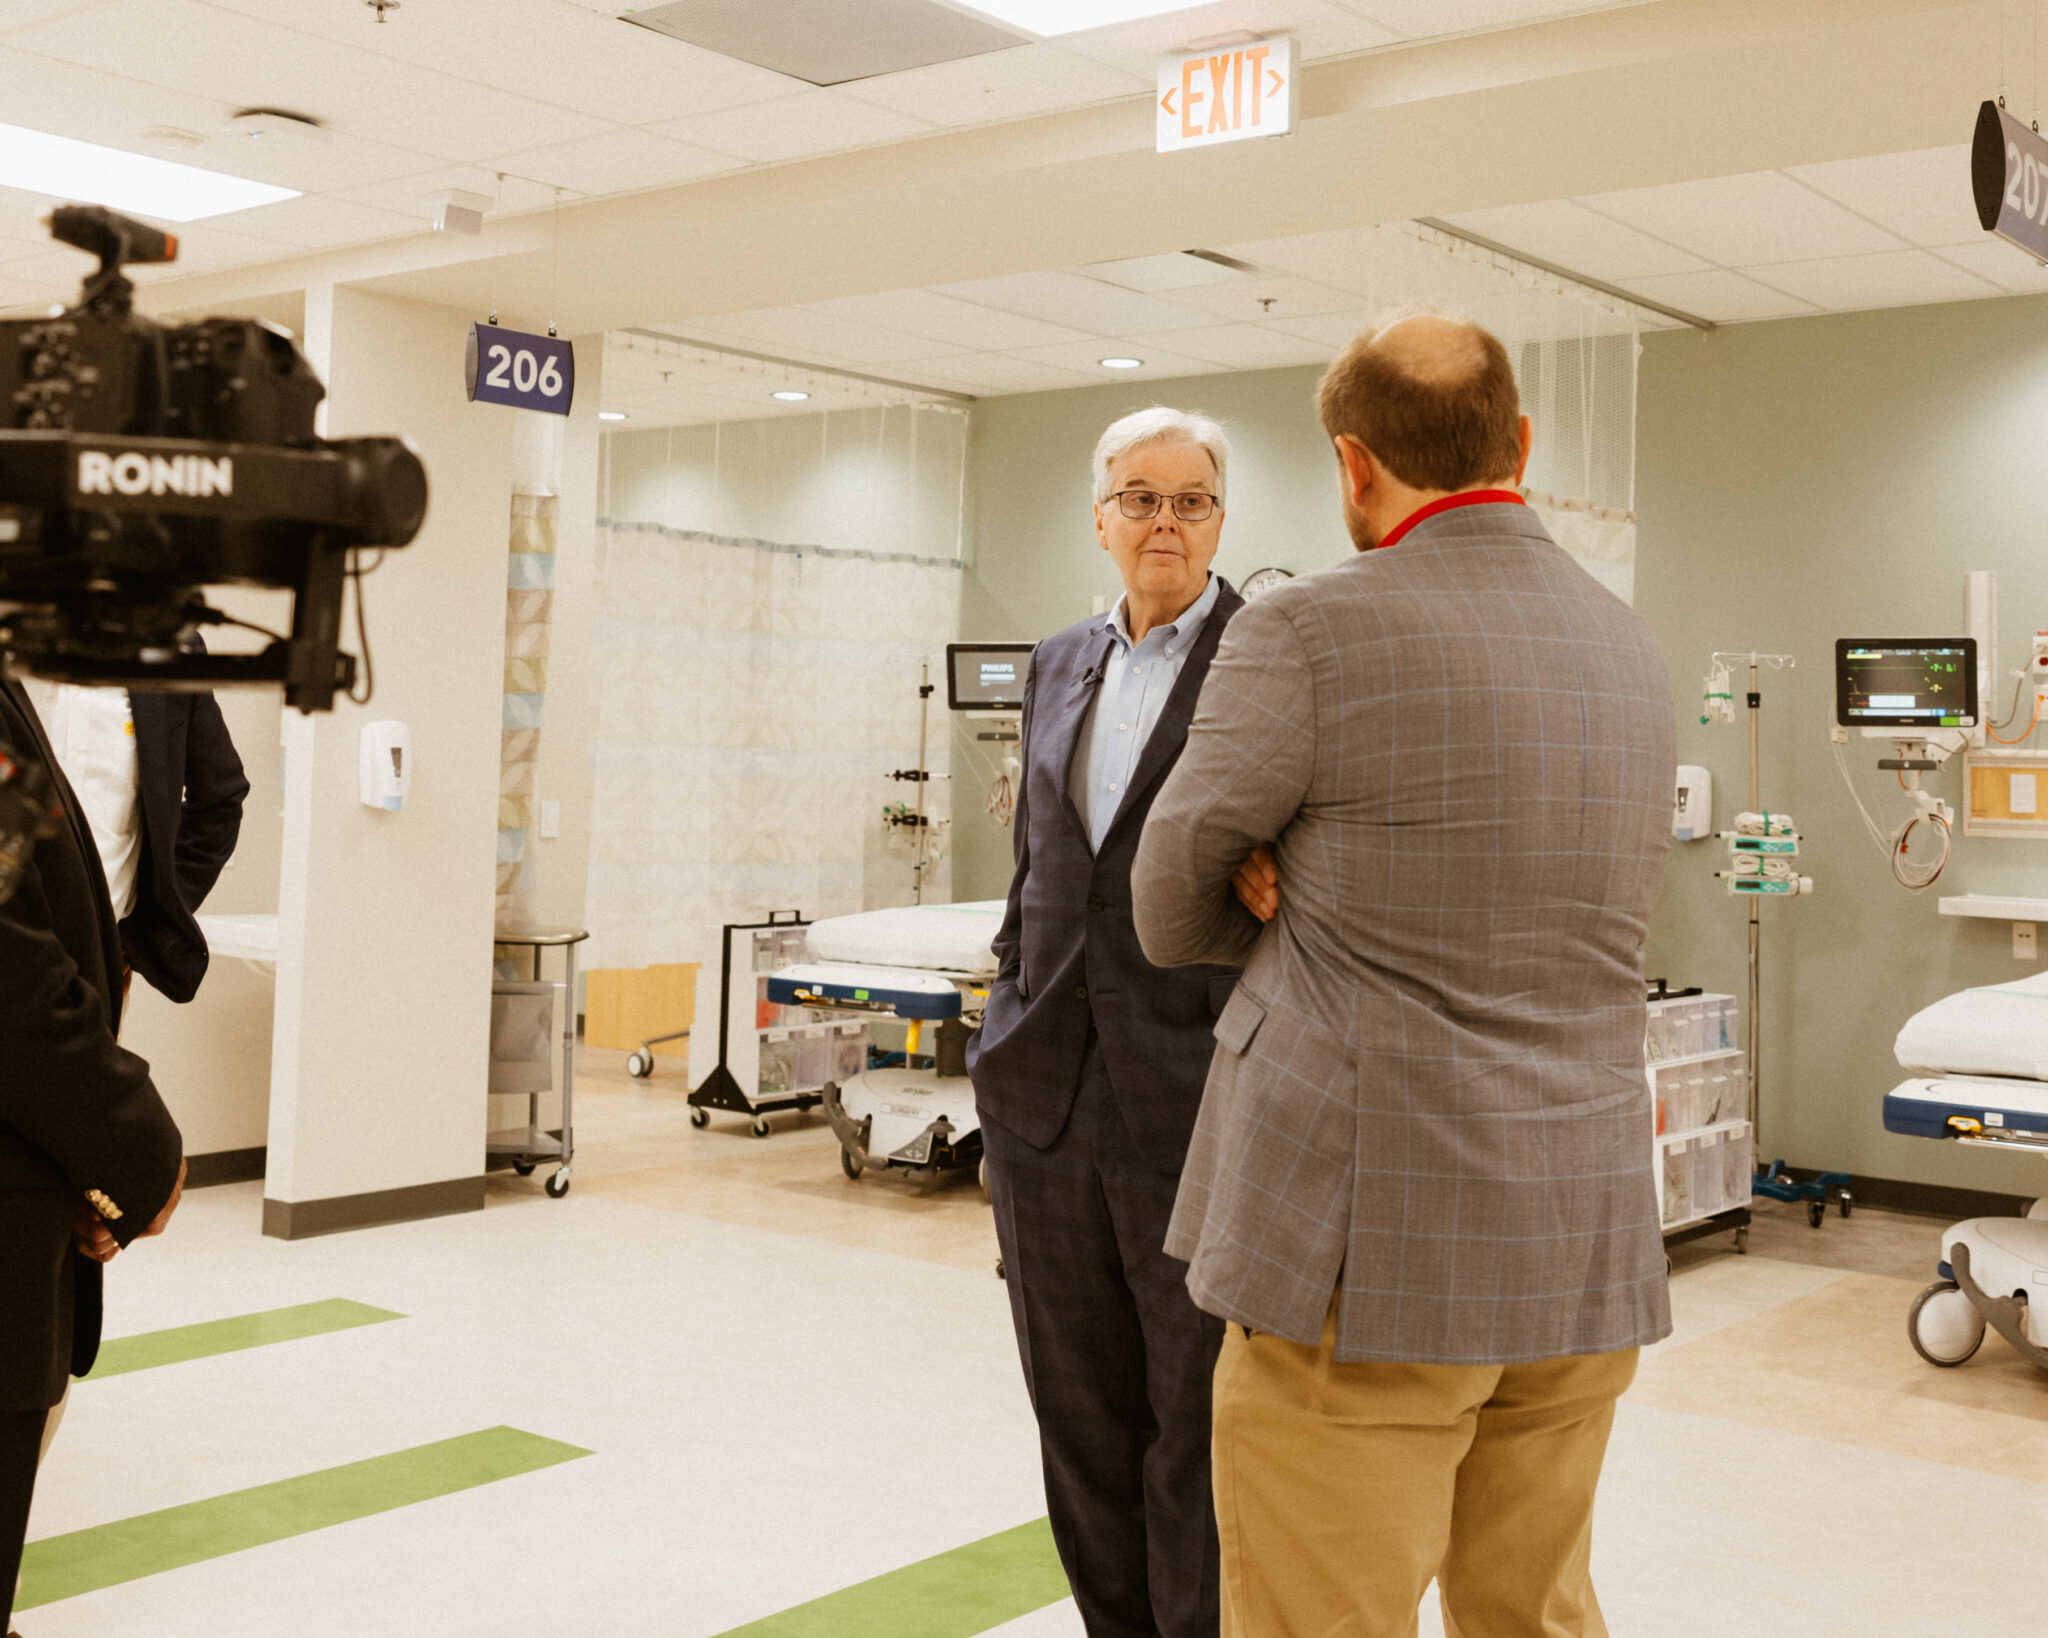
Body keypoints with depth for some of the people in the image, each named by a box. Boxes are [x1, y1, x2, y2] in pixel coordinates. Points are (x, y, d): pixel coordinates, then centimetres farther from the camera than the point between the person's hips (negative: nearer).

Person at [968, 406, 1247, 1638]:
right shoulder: (1060, 664, 14)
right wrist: (1010, 1032, 15)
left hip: (1191, 1104, -6)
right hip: (1050, 1091, 6)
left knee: (1199, 1422, 5)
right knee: (1080, 1411, 16)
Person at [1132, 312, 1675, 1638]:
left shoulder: (1310, 632, -10)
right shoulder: (1632, 651, 11)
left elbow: (1171, 915, 0)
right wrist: (1315, 886, 4)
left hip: (1369, 1244, -7)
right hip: (1585, 1241, 7)